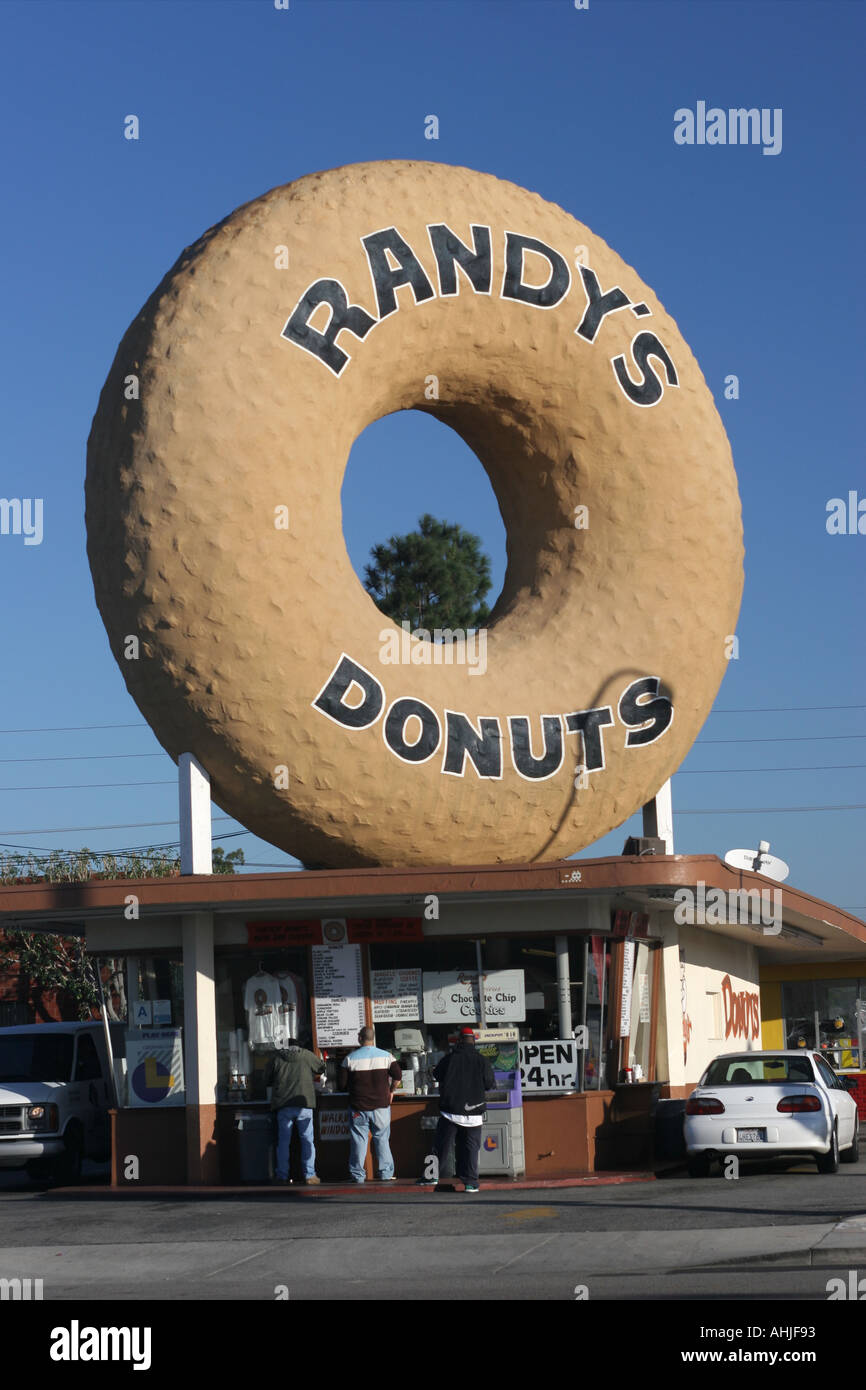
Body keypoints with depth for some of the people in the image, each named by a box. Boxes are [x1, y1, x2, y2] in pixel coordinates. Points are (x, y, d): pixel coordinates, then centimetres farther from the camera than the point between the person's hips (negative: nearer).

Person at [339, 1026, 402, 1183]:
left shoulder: (350, 1058, -3)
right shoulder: (386, 1056, 0)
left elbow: (342, 1084, -3)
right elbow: (397, 1075, -7)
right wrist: (391, 1091, 9)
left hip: (358, 1106, -1)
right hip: (381, 1105, 1)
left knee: (358, 1140, 4)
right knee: (382, 1138, 8)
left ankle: (358, 1175, 3)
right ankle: (386, 1174, 5)